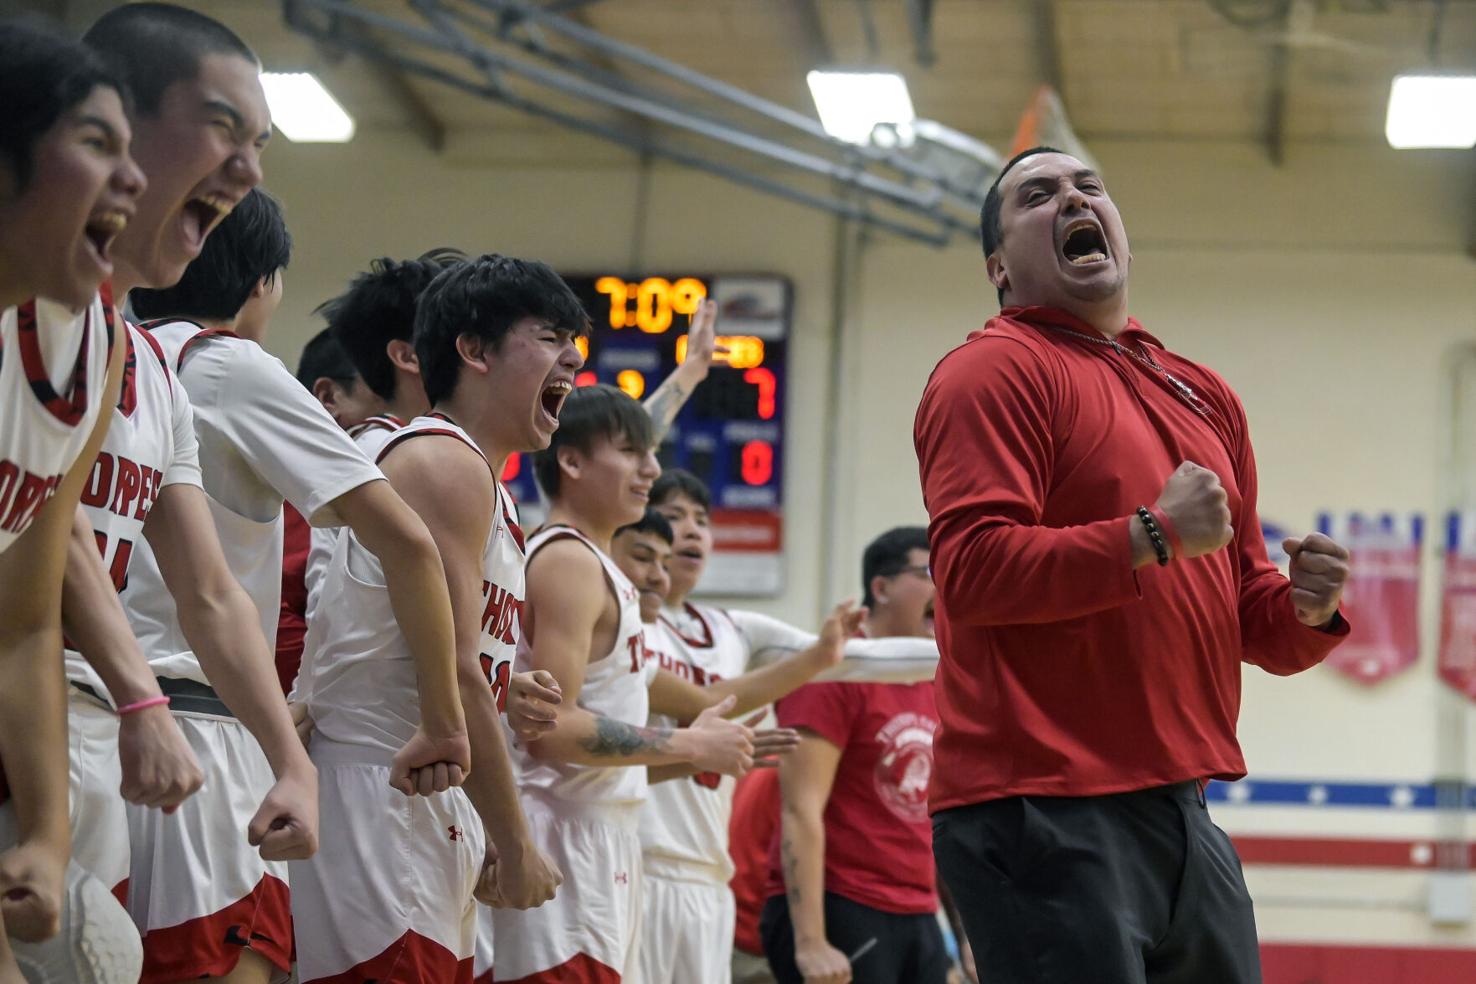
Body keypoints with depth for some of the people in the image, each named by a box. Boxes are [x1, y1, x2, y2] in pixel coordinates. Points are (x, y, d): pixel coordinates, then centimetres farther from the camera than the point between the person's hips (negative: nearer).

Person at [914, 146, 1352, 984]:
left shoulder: (1205, 397, 19)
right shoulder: (996, 371, -4)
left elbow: (1248, 610, 24)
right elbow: (972, 570, -17)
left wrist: (1306, 611, 2)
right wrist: (1153, 536, -20)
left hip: (1182, 813, 8)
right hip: (1044, 818, -8)